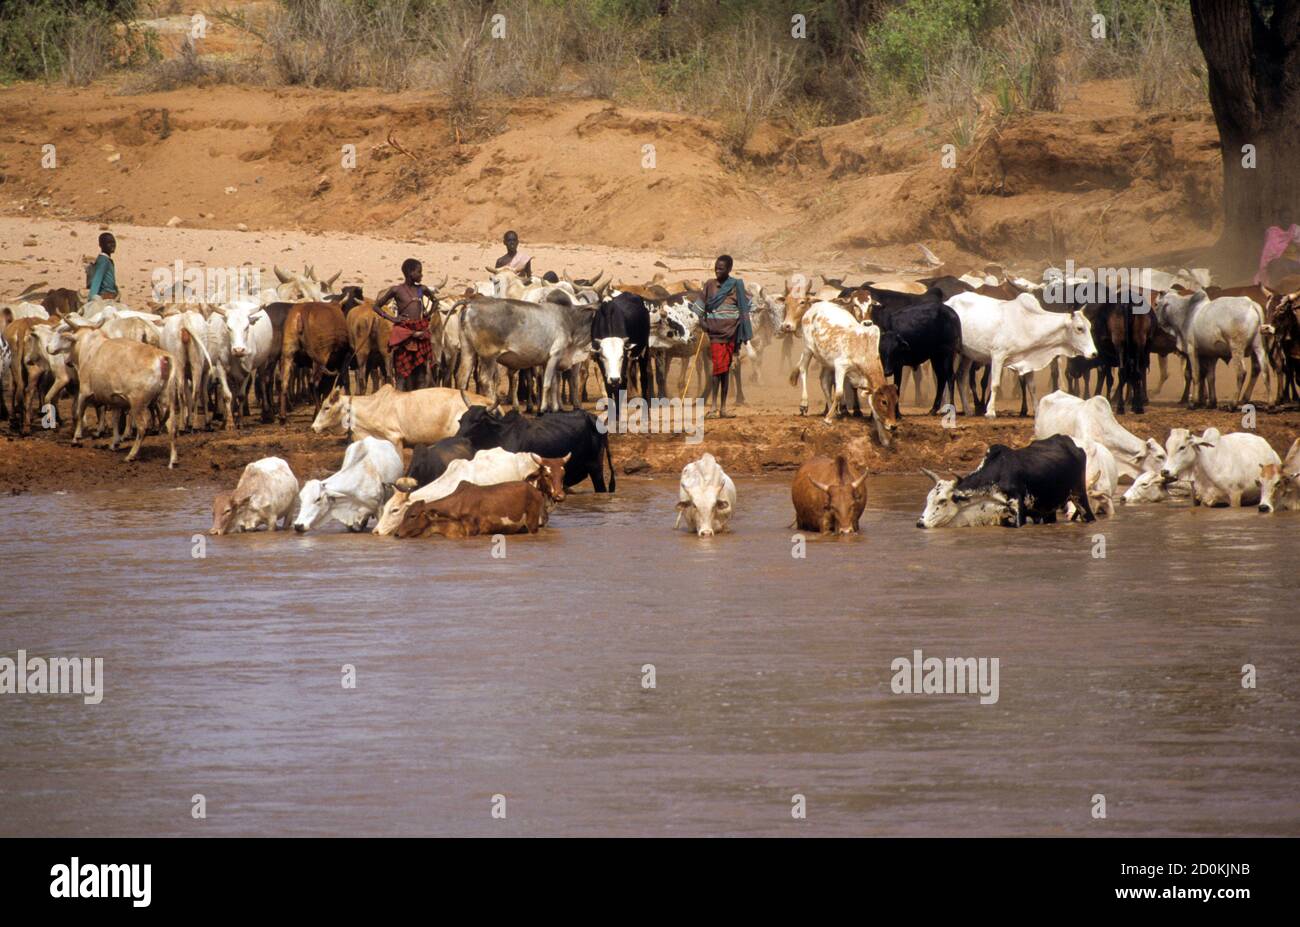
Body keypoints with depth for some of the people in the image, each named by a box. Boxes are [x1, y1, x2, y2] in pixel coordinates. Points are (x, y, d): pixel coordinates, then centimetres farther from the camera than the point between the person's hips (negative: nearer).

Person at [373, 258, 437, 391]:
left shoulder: (422, 289, 8)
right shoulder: (396, 290, -3)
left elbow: (435, 300, 29)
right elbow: (377, 306, 3)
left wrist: (429, 314, 13)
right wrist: (391, 318, -6)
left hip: (420, 333, 4)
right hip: (403, 335, -4)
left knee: (420, 375, 5)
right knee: (403, 375, -4)